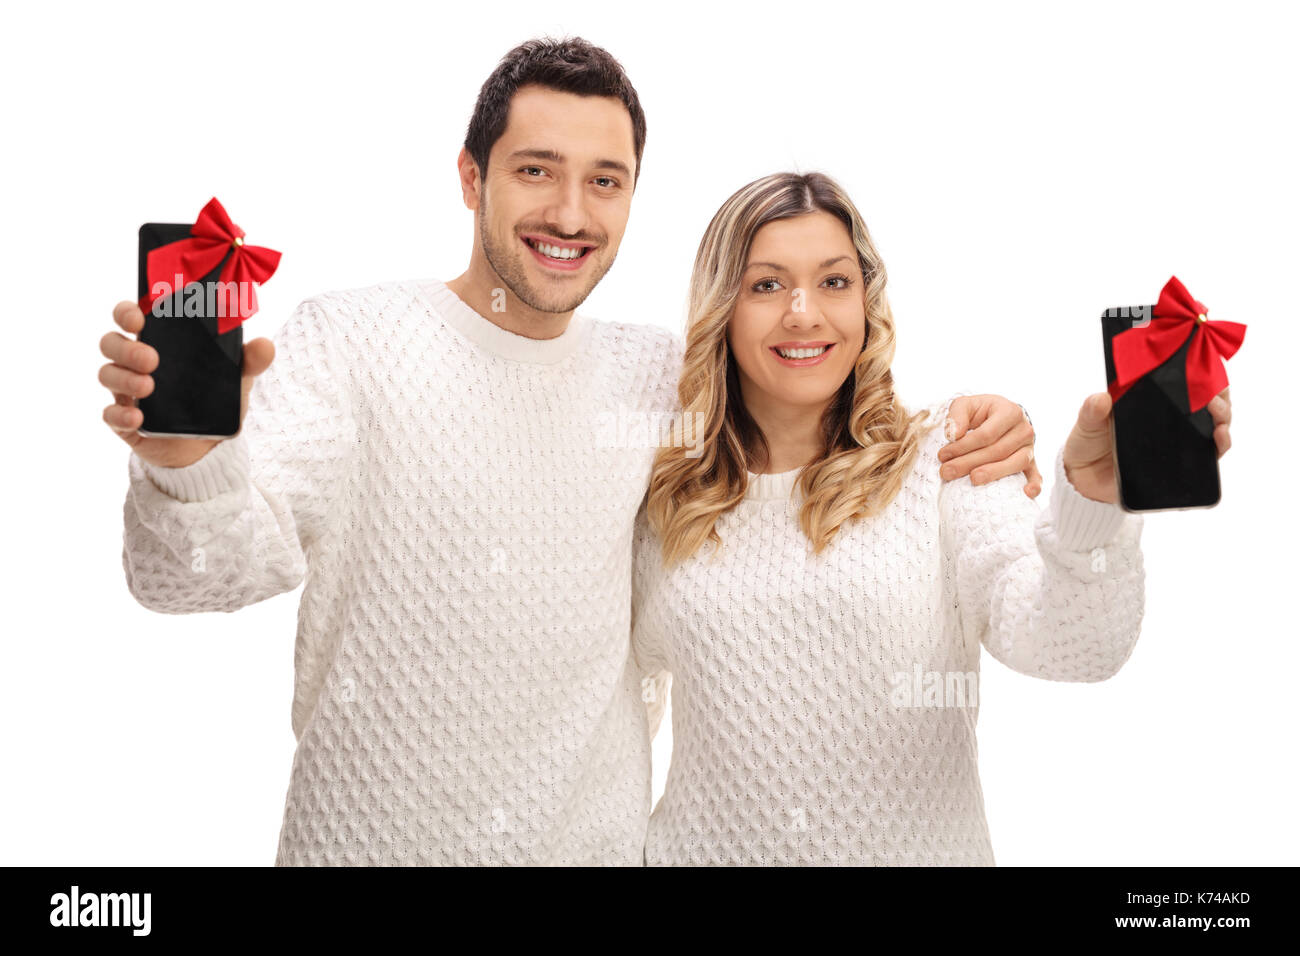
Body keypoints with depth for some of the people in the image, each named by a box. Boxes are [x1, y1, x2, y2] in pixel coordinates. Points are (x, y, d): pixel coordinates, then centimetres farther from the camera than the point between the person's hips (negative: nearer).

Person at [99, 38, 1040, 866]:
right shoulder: (350, 340, -10)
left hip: (598, 836, 3)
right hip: (364, 837, -2)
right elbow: (209, 569, -19)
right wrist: (188, 458, -42)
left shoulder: (657, 370, 1)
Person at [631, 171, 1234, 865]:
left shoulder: (946, 457, -10)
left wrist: (1091, 499, -39)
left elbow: (1063, 646, -24)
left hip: (920, 845, -1)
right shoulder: (668, 494, -4)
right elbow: (635, 678, 9)